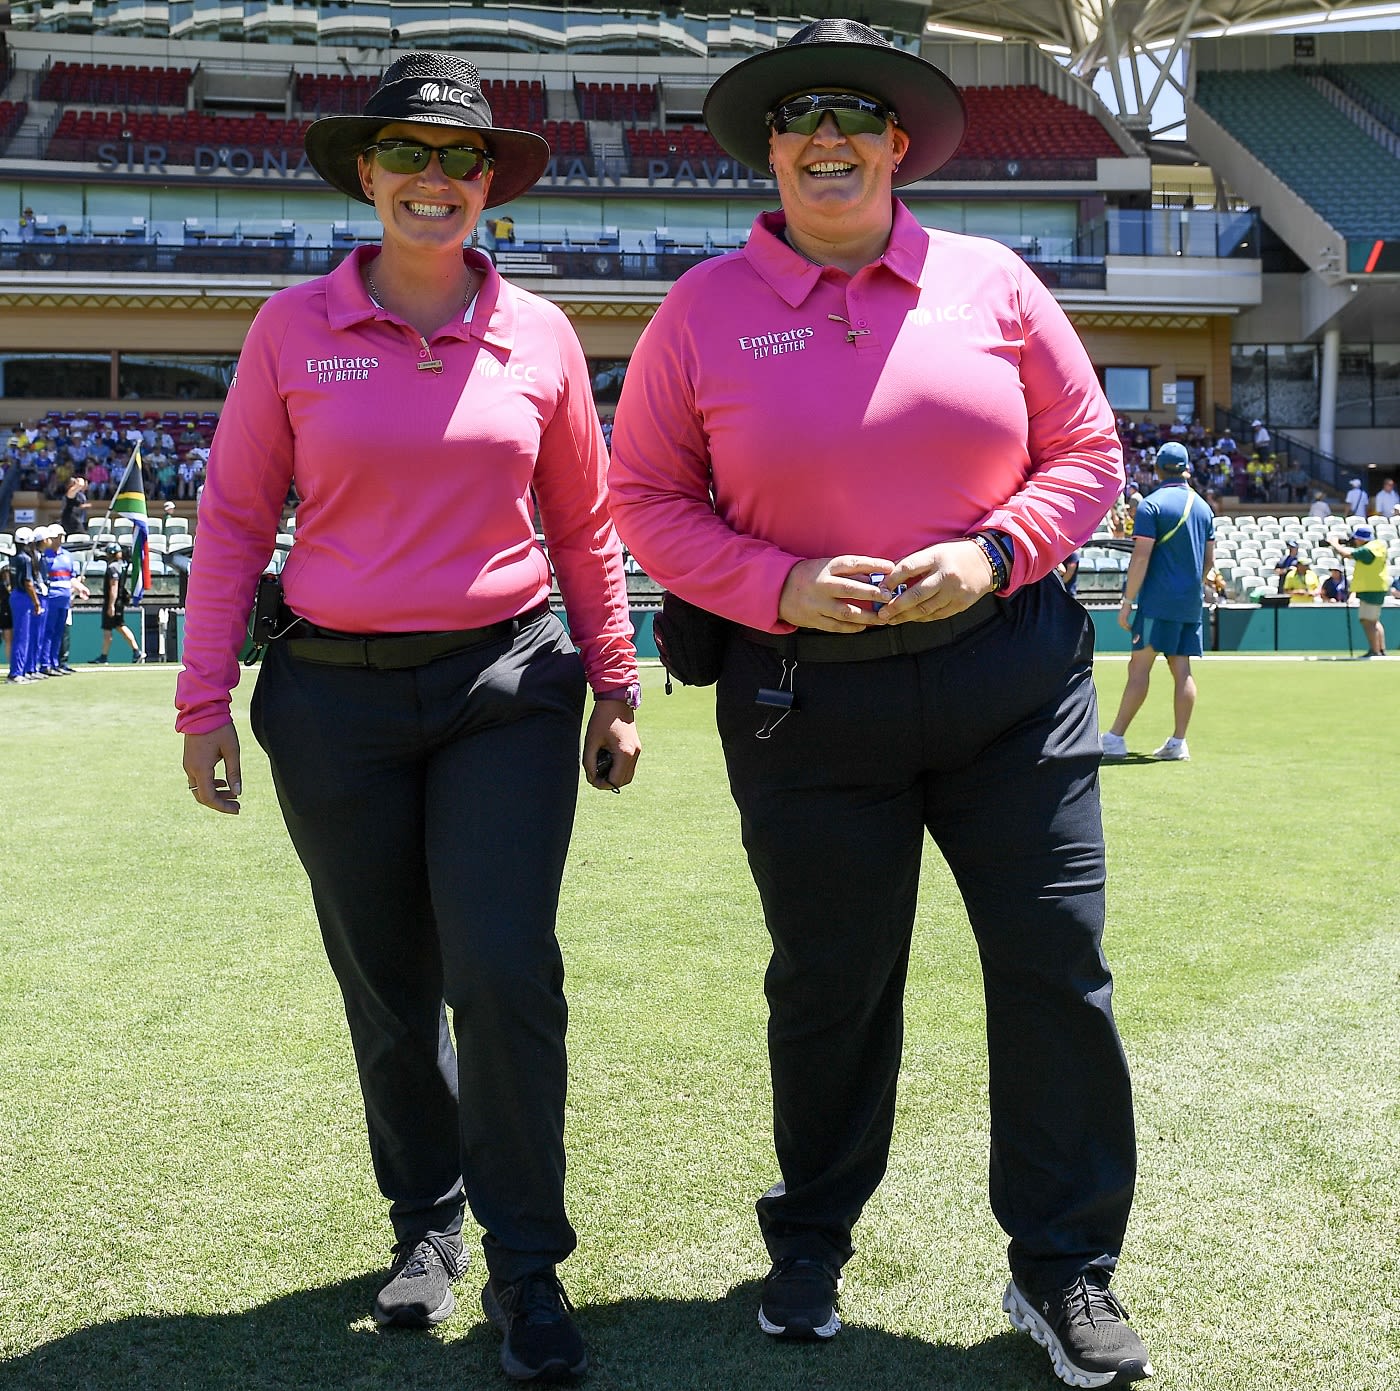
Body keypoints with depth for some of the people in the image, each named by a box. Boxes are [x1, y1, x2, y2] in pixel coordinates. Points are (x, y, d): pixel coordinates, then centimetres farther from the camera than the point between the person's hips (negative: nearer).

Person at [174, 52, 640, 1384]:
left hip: (506, 685, 0)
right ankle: (425, 1222, 32)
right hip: (336, 696, 1)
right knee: (386, 986, 10)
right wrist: (204, 698, 1)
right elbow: (233, 515, 4)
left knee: (505, 971, -10)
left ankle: (525, 1267, 6)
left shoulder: (538, 337, 3)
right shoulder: (294, 327, 1)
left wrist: (615, 687, 11)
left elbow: (583, 524, 12)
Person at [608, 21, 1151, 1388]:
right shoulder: (707, 307, 2)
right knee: (829, 984, 9)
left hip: (1010, 673, 1)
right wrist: (776, 586, -11)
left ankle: (1064, 1268, 17)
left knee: (1056, 965, 0)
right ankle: (810, 1244, 31)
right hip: (808, 693, -1)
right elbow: (646, 494, 4)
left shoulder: (990, 281, 4)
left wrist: (996, 553, -11)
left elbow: (1087, 450, 8)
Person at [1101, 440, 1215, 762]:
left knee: (1139, 666, -7)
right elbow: (1209, 561, 17)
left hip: (1158, 602, -6)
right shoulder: (1203, 507, 13)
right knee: (1182, 670, 5)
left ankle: (1115, 738, -8)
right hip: (1191, 604, 6)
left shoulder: (1151, 505, -7)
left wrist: (1127, 601, -11)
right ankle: (1178, 742, 3)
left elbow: (1141, 558, -13)